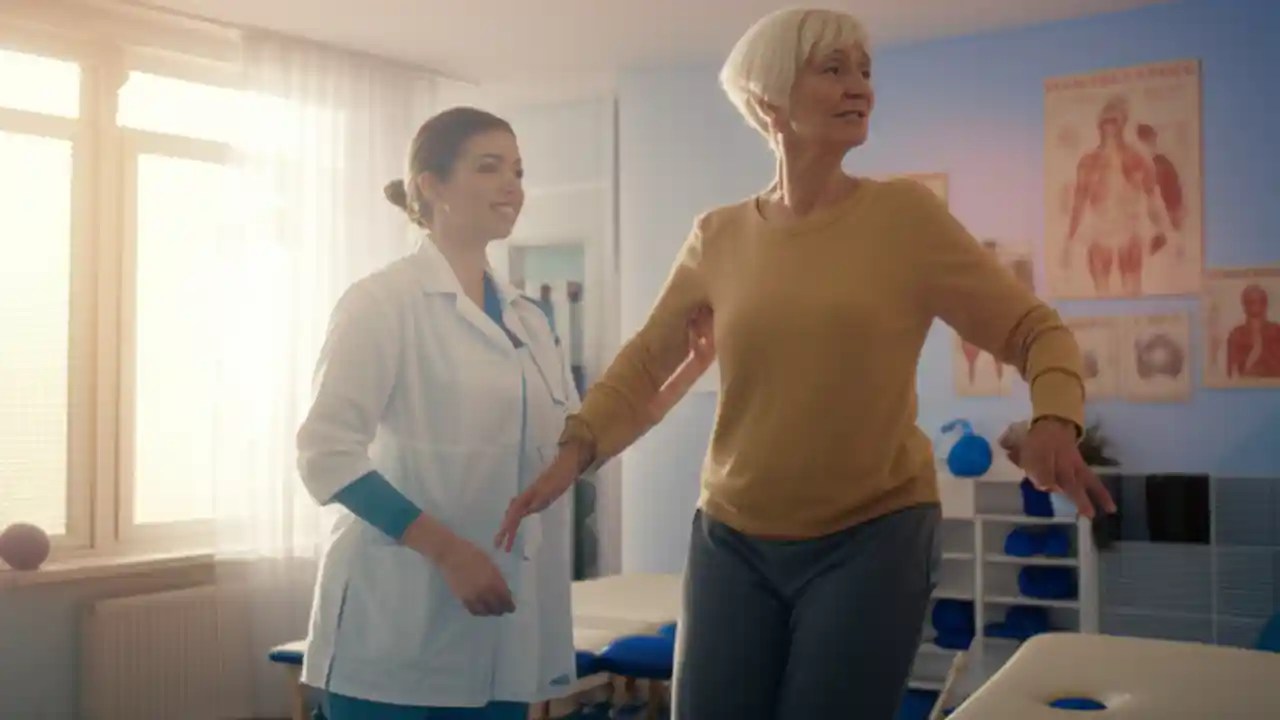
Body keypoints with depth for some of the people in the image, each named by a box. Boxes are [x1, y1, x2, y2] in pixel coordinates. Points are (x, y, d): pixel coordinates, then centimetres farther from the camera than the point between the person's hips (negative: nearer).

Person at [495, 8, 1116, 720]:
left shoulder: (905, 213, -5)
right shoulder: (719, 238, 3)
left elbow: (1033, 328, -3)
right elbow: (645, 362, 12)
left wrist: (1054, 422, -22)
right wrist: (572, 453, -2)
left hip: (873, 536, -2)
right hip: (732, 540, 3)